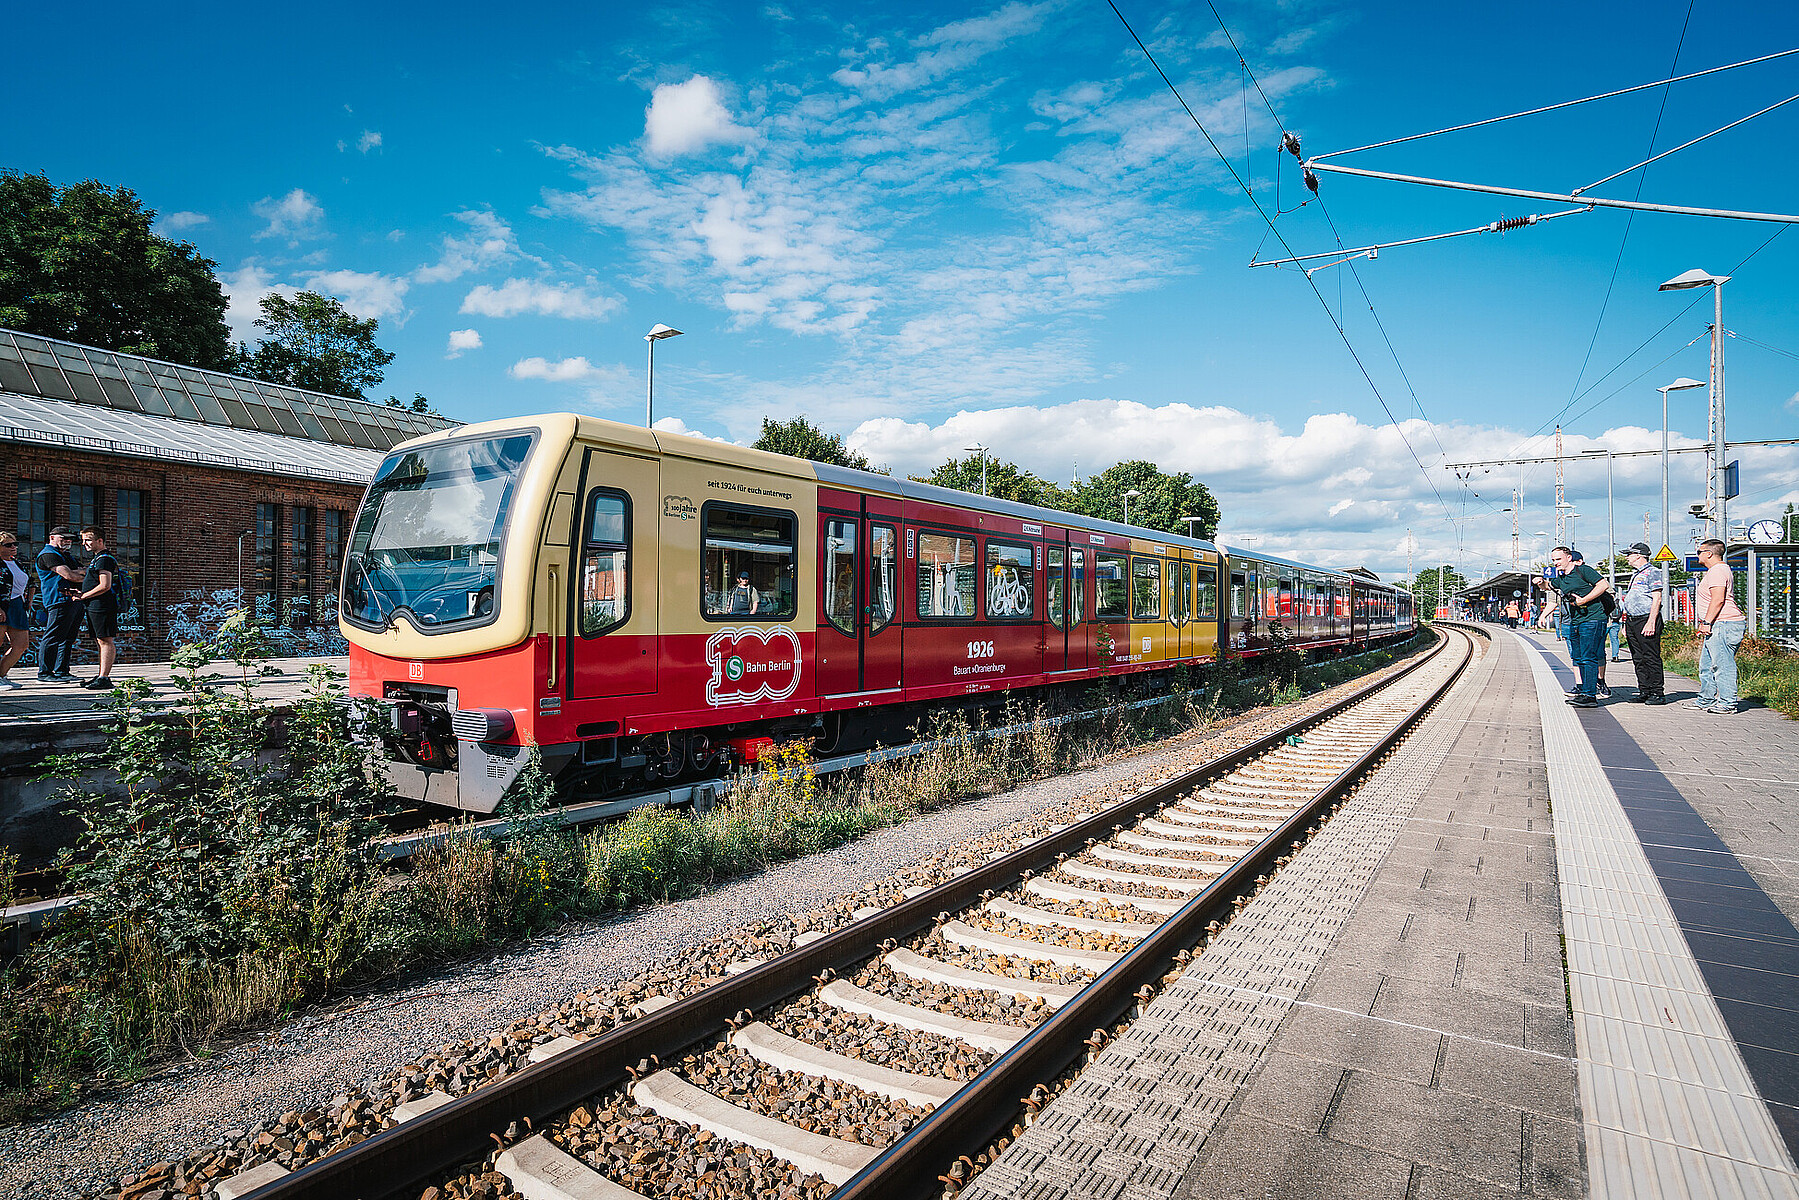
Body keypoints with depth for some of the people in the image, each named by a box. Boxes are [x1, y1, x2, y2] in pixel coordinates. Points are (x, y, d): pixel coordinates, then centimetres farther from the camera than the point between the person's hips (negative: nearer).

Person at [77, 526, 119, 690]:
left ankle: (104, 679, -12)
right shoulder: (95, 559, 21)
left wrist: (83, 596, -12)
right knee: (100, 641, 12)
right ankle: (101, 676, 17)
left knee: (105, 641, -10)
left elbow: (105, 586, -21)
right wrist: (79, 591, 14)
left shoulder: (104, 559, -12)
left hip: (102, 606, -11)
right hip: (94, 607, 11)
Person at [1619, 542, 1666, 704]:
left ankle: (1657, 694, -4)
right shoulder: (1635, 574, 21)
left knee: (1651, 658, -7)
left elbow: (1657, 598, -14)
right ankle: (1644, 692, 13)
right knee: (1638, 659, 9)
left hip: (1646, 619, -9)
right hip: (1632, 620, 9)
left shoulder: (1652, 572, -6)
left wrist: (1651, 623, -21)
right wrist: (1626, 624, 20)